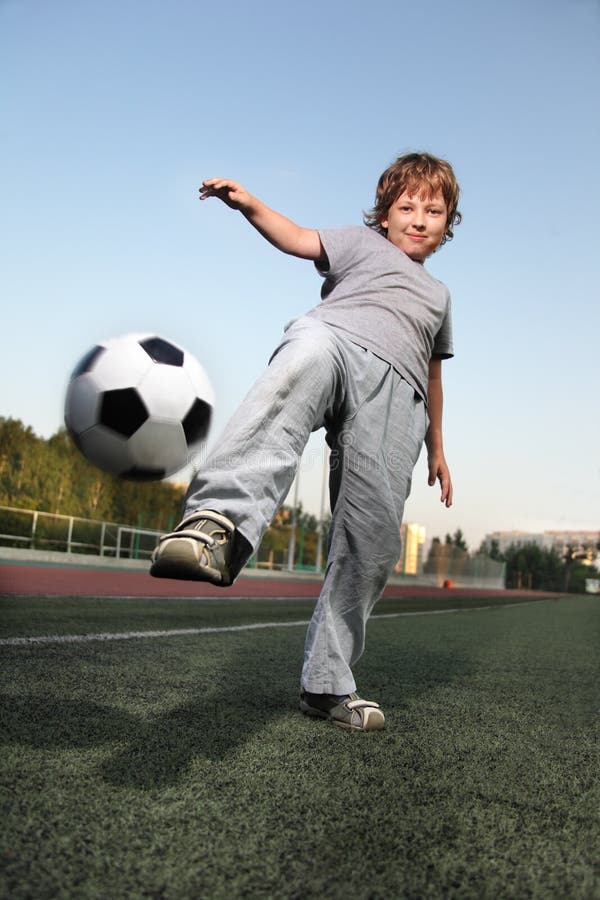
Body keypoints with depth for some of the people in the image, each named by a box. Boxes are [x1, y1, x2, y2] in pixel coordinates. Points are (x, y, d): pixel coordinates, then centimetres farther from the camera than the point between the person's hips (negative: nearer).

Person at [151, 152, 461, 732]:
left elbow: (433, 374, 44)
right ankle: (218, 521, -64)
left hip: (394, 391, 4)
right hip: (338, 336, -4)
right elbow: (300, 240, 13)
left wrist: (437, 447, 41)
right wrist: (250, 207, -6)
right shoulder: (363, 243, 30)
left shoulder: (438, 296, 42)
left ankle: (326, 684, 2)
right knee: (311, 353, -44)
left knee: (373, 541, -10)